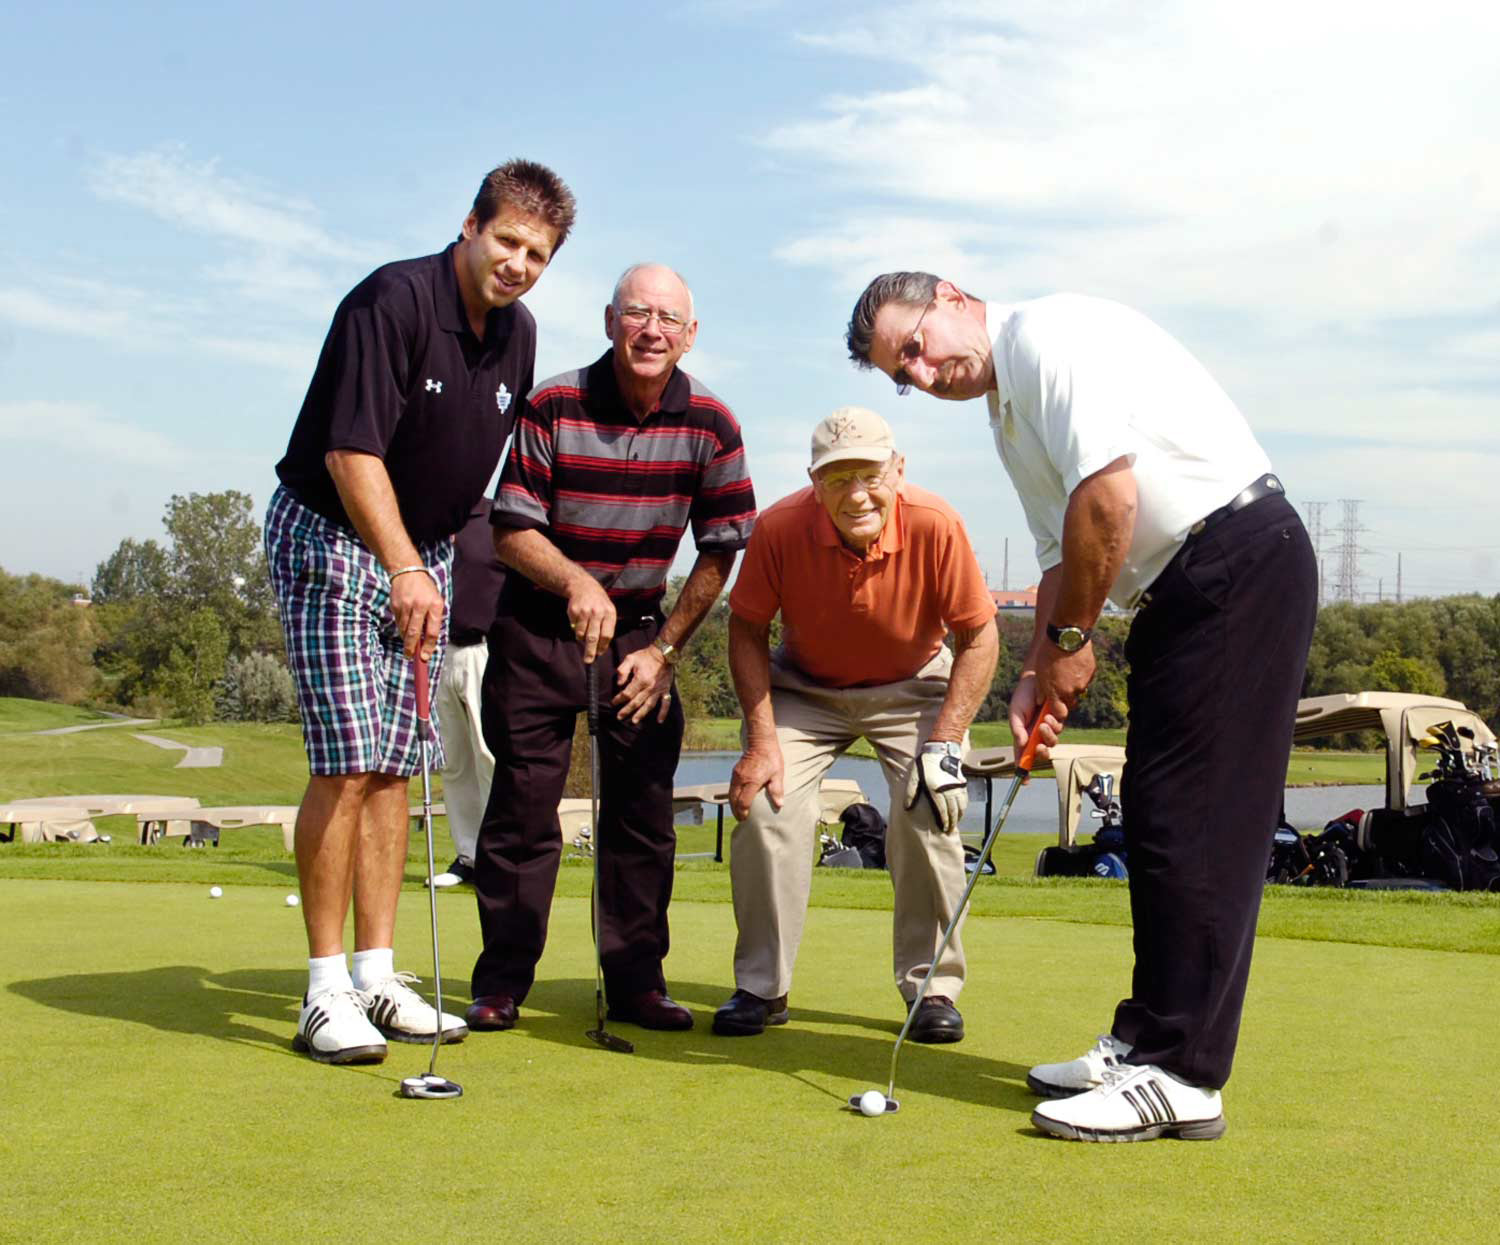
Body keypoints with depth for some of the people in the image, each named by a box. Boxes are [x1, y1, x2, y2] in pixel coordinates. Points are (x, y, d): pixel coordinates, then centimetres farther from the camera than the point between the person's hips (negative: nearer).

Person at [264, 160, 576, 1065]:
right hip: (330, 540, -7)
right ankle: (326, 989, -5)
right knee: (347, 767, -12)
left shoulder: (518, 334, 6)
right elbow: (350, 451, -24)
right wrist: (403, 570, -31)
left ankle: (377, 976, 11)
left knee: (394, 768, 6)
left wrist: (438, 558, 17)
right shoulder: (394, 301, -18)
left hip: (425, 555, 7)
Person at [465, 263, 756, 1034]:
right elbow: (512, 529, -12)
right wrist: (575, 582, -30)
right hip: (538, 623, -2)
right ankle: (501, 983, 7)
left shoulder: (710, 423, -5)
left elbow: (721, 551, -1)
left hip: (641, 627, 2)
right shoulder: (552, 407, -12)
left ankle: (636, 980, 12)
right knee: (523, 803, -2)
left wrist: (664, 650, -6)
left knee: (643, 808, 1)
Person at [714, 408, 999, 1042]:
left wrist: (945, 743, -24)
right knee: (765, 806, -15)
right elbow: (747, 631, -11)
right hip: (804, 688, 1)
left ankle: (932, 987, -1)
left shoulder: (935, 525, -28)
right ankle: (761, 987, 1)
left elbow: (978, 637, -17)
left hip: (913, 687, -1)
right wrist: (762, 740, -18)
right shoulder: (779, 528, -25)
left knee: (927, 815, -19)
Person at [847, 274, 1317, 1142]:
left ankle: (1181, 1076, -6)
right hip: (1182, 588, 10)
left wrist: (1069, 638, -11)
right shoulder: (1007, 412, 19)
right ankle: (1147, 1042, 19)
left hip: (1240, 557, -10)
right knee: (1158, 817, 11)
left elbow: (1109, 495, -21)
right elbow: (1062, 552, 20)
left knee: (1195, 819, -10)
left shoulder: (1050, 333, -11)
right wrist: (1039, 676, 7)